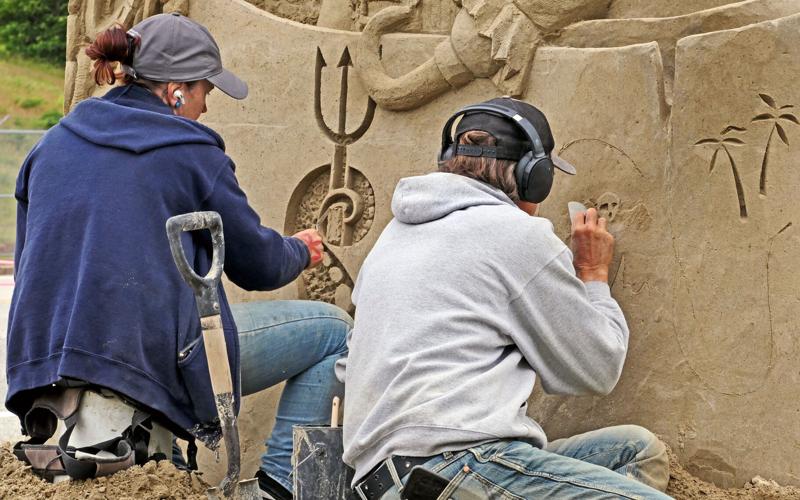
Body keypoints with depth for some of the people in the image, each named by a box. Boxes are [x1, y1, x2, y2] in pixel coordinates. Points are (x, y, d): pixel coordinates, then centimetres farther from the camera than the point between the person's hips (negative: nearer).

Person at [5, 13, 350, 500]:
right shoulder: (192, 152, -5)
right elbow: (257, 263, 3)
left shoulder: (53, 144, 12)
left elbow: (28, 257, 20)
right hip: (153, 361, -8)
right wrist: (301, 251, 26)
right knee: (333, 329, 8)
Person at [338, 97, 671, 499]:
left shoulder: (397, 232, 22)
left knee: (639, 449, 16)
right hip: (461, 465, -9)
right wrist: (594, 274, 19)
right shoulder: (519, 232, -3)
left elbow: (348, 370, 26)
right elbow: (596, 372, 3)